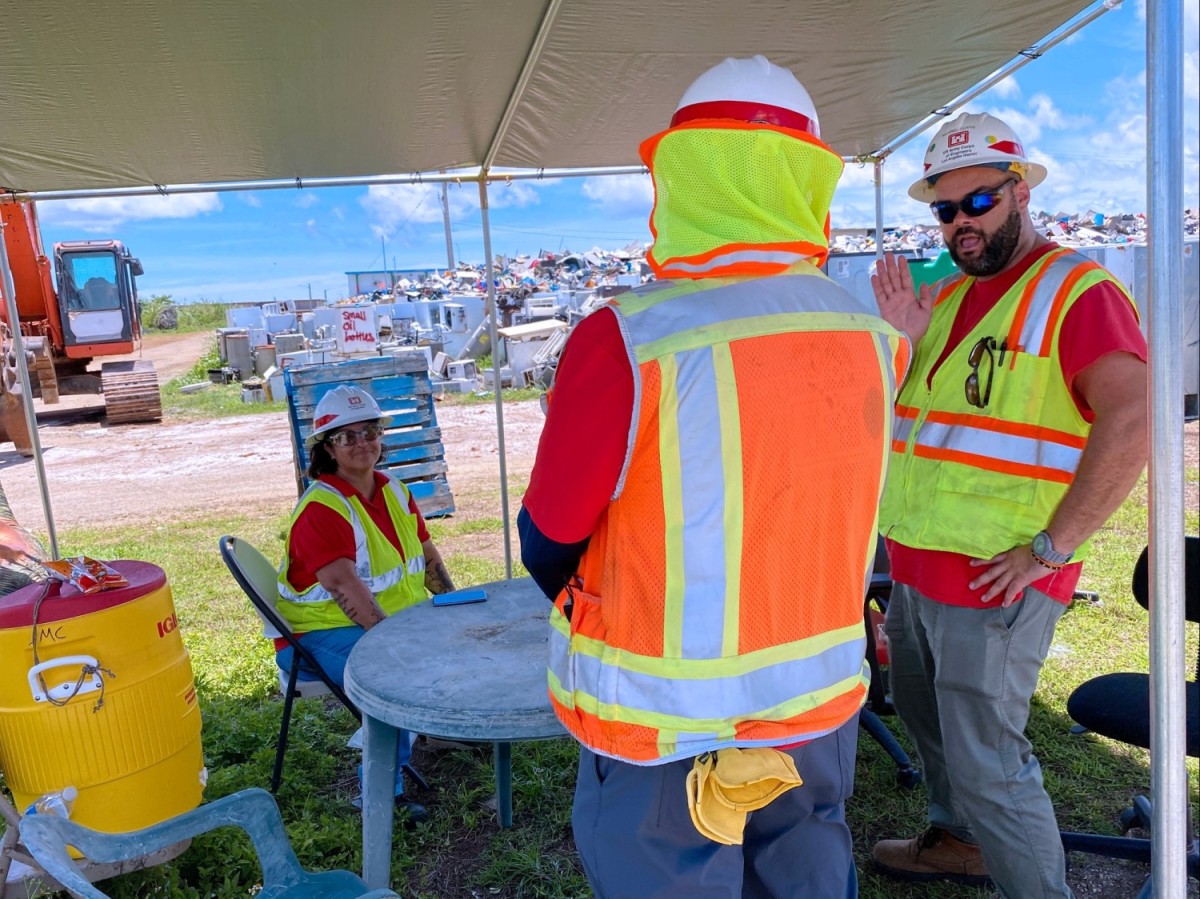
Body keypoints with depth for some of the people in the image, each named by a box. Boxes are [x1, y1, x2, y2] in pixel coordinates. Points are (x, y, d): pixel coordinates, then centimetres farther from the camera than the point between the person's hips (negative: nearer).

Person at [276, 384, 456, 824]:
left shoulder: (394, 491, 7)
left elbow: (429, 556, 14)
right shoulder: (320, 508, -18)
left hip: (400, 617, 8)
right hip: (326, 633, -8)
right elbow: (346, 589, -30)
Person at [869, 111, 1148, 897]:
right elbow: (902, 412, 16)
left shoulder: (1075, 290, -12)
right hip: (913, 566, 9)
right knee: (926, 717, 25)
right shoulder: (949, 295, 13)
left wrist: (1050, 550, -22)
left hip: (994, 578, -8)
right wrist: (902, 342, -2)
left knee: (986, 767, -1)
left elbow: (1131, 424, -24)